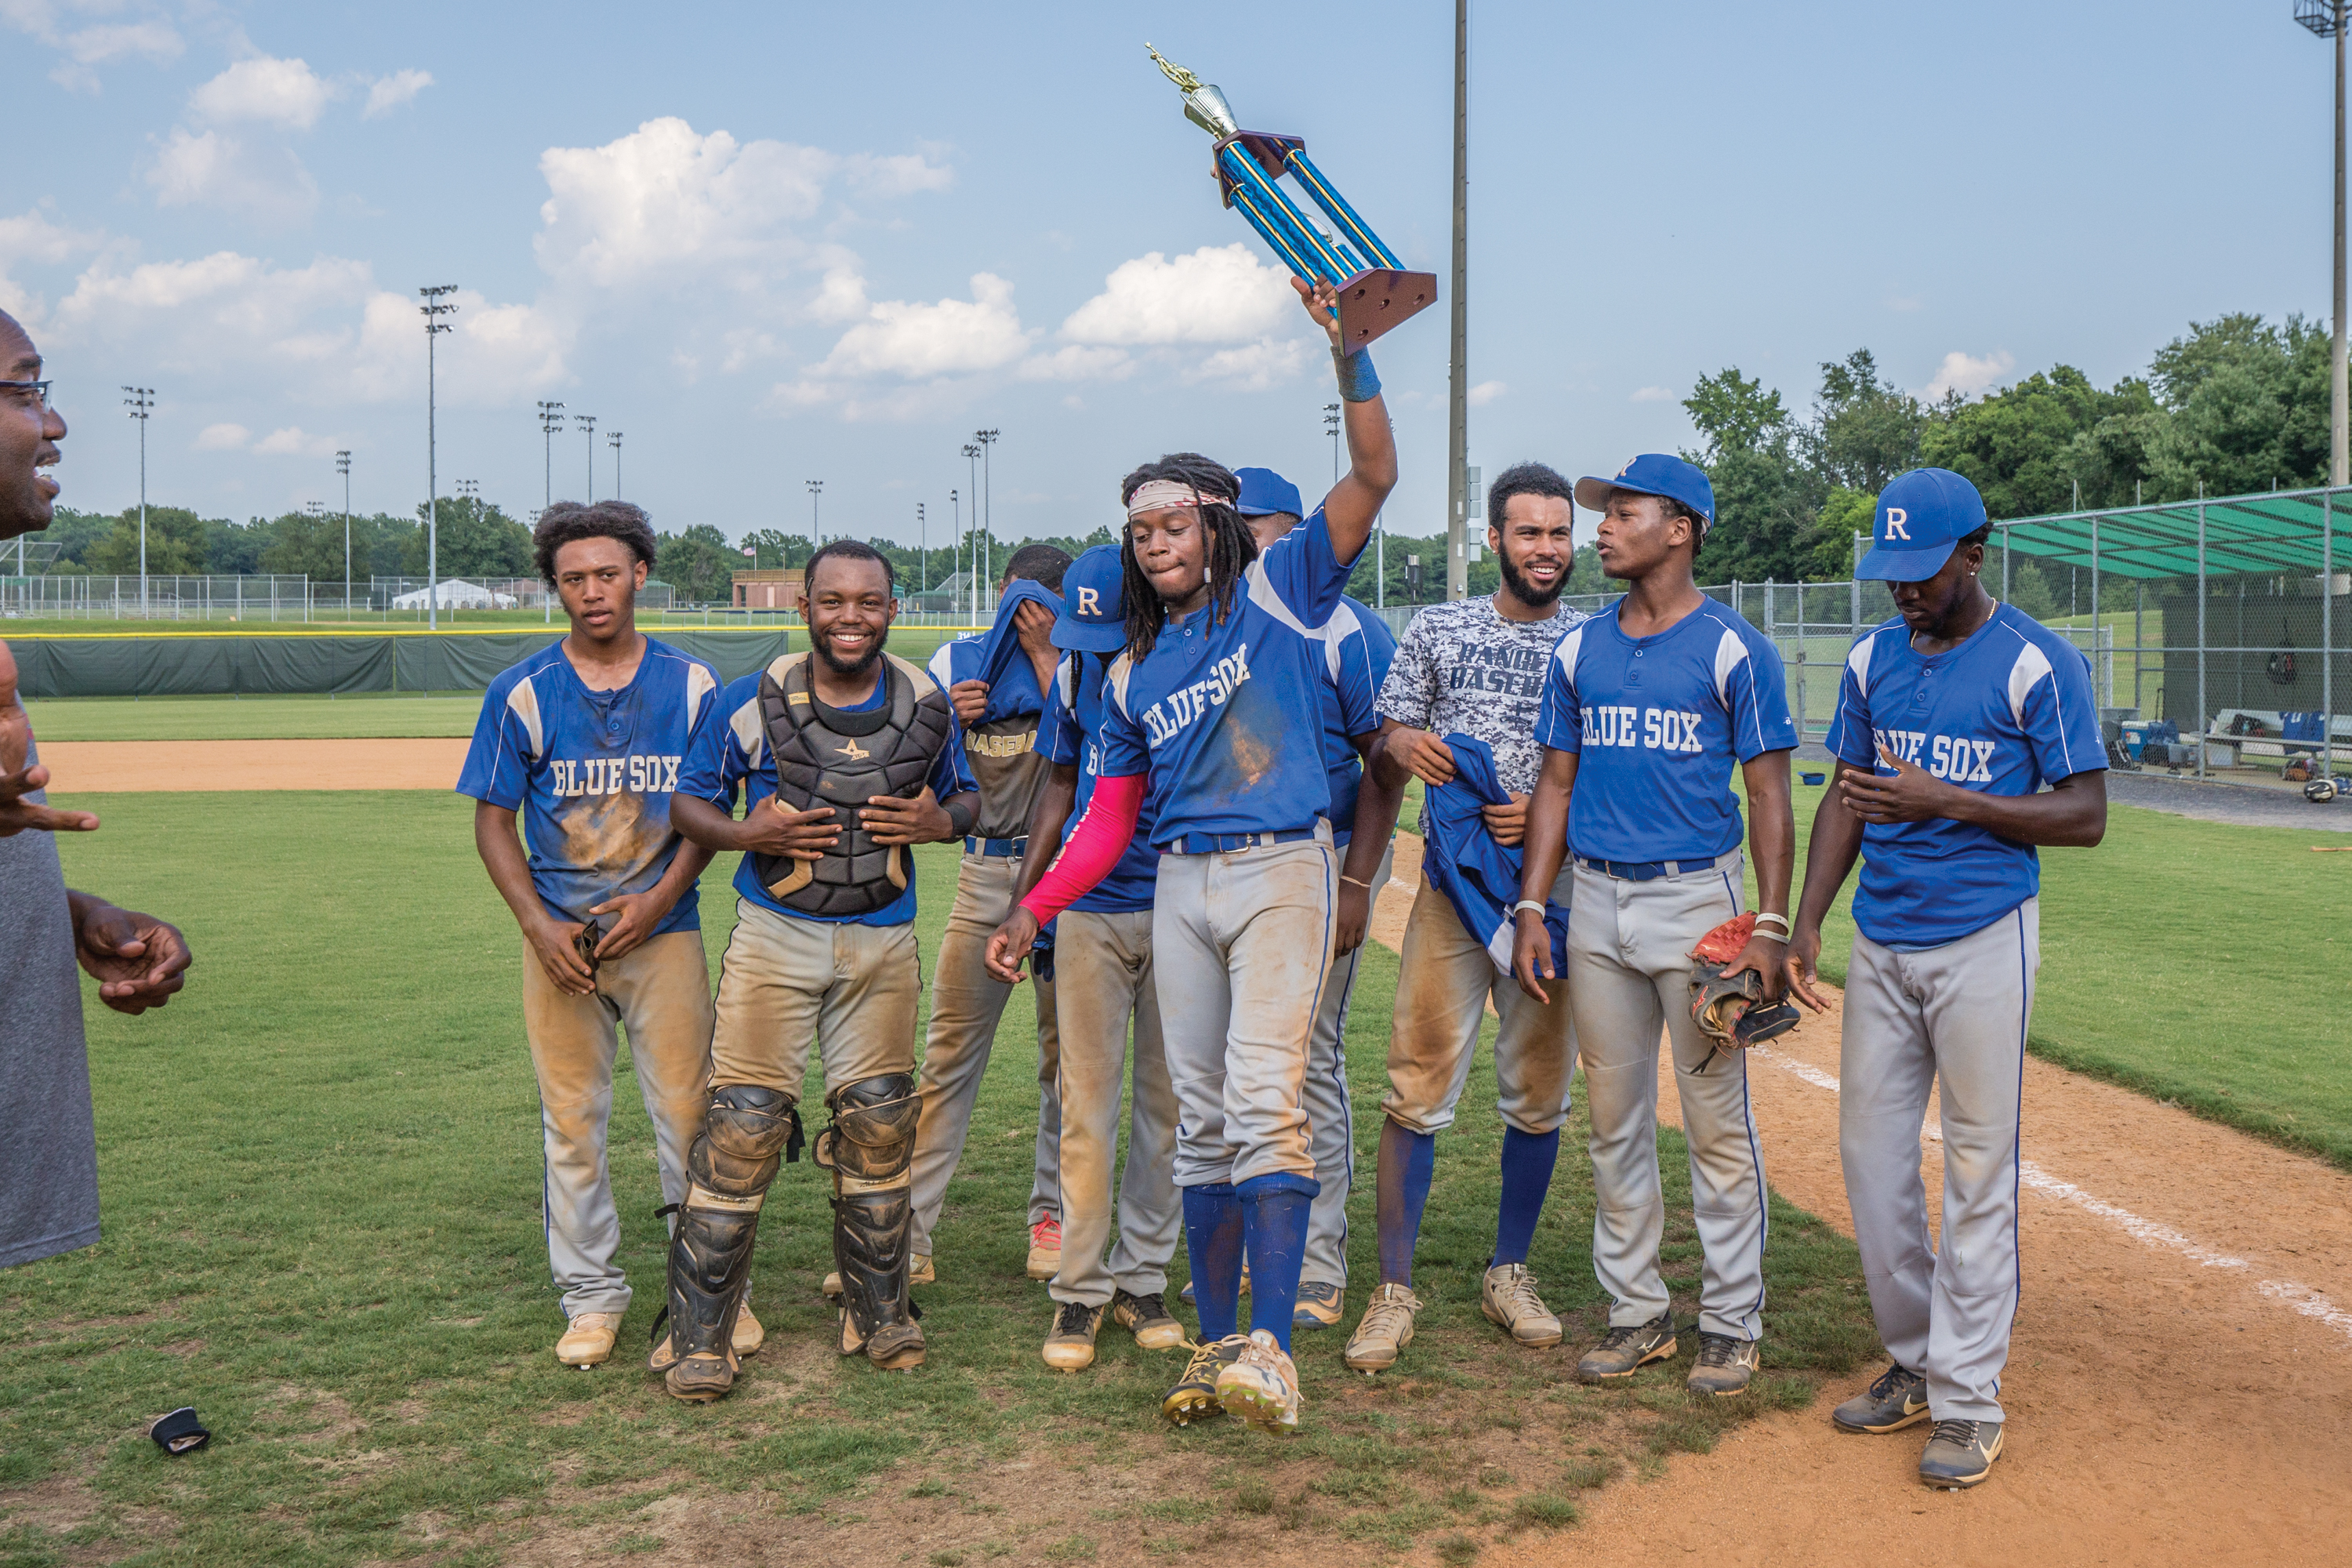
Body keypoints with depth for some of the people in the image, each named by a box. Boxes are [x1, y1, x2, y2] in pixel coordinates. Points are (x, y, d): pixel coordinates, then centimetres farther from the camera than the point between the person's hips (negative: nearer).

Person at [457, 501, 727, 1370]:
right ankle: (591, 1295, 18)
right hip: (559, 937, 0)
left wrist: (660, 898, -9)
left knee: (688, 1112, 0)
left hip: (664, 929, 0)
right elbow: (493, 819, 3)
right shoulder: (522, 692, 1)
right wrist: (537, 924, -10)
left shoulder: (691, 684, 2)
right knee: (571, 1121, 5)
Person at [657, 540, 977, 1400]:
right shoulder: (748, 701, -4)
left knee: (879, 1124, 8)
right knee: (743, 1123, -9)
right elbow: (688, 802, 5)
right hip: (774, 936, -2)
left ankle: (878, 1313, 23)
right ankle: (698, 1334, 1)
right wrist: (747, 833, -16)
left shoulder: (928, 703, 3)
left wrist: (940, 821, -8)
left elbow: (968, 796, 16)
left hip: (882, 943, 3)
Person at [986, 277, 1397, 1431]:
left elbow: (1374, 475, -8)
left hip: (1282, 870, -5)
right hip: (1179, 884, 6)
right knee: (1200, 1118, 7)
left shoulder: (1278, 592, 2)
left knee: (1264, 1098, -17)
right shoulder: (1134, 672, 15)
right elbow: (1110, 818, 15)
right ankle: (1218, 1346, 14)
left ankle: (1272, 1347, -18)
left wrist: (1345, 348, -18)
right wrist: (1032, 911, 5)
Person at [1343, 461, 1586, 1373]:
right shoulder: (1438, 630, 8)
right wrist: (1401, 748, -15)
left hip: (1555, 893, 1)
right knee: (1418, 1087, -5)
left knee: (1538, 1093, 9)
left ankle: (1509, 1274, 24)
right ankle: (1395, 1291, 2)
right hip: (1452, 886, -1)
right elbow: (1382, 771, 9)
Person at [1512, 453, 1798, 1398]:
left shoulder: (1732, 649, -5)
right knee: (1614, 1118, 10)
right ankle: (1636, 1312, 22)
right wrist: (1531, 909, 5)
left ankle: (1732, 1322, 12)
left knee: (1716, 1118, 0)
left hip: (1698, 900, -5)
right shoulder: (1580, 650, 9)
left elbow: (1770, 797, -6)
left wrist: (1772, 929, -14)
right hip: (1597, 904, 5)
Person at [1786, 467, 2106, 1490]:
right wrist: (1805, 922, 3)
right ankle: (1914, 1365, 23)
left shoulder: (2038, 664, -8)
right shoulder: (1872, 658, 8)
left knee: (1977, 1167, -3)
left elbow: (2086, 816, -9)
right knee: (1869, 1152, 9)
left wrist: (1948, 801, -20)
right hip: (1880, 943, 6)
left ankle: (1969, 1401, 5)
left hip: (1983, 943, -6)